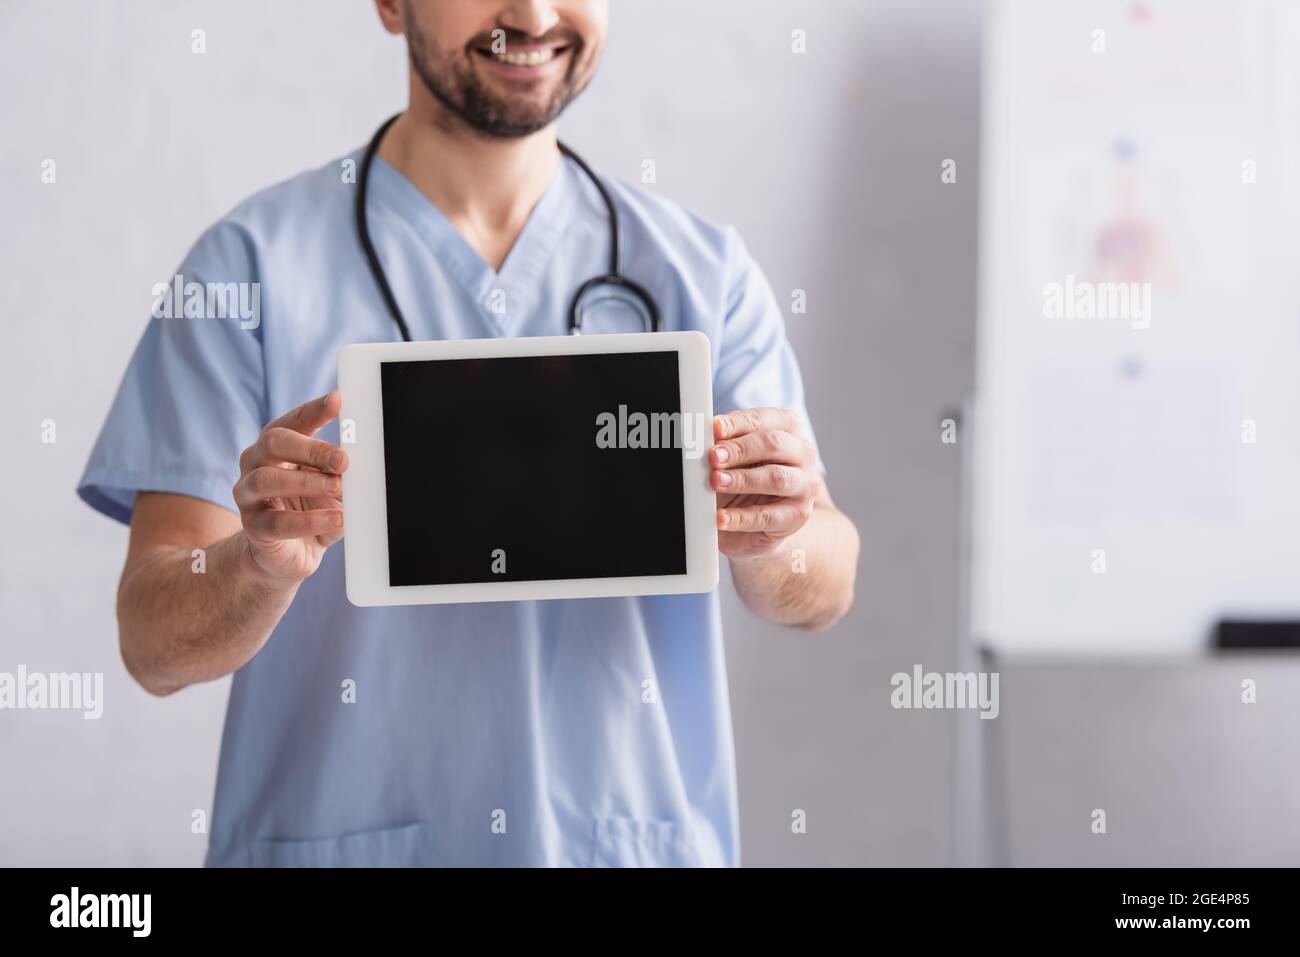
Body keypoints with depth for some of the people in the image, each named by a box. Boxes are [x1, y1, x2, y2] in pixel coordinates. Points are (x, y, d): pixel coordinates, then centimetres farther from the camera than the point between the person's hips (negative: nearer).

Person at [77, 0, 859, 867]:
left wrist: (774, 541, -28)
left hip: (645, 840, 2)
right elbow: (154, 645, -10)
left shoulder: (702, 268, 1)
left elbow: (824, 590, -6)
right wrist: (262, 567, -30)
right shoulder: (254, 262, -6)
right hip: (343, 839, -2)